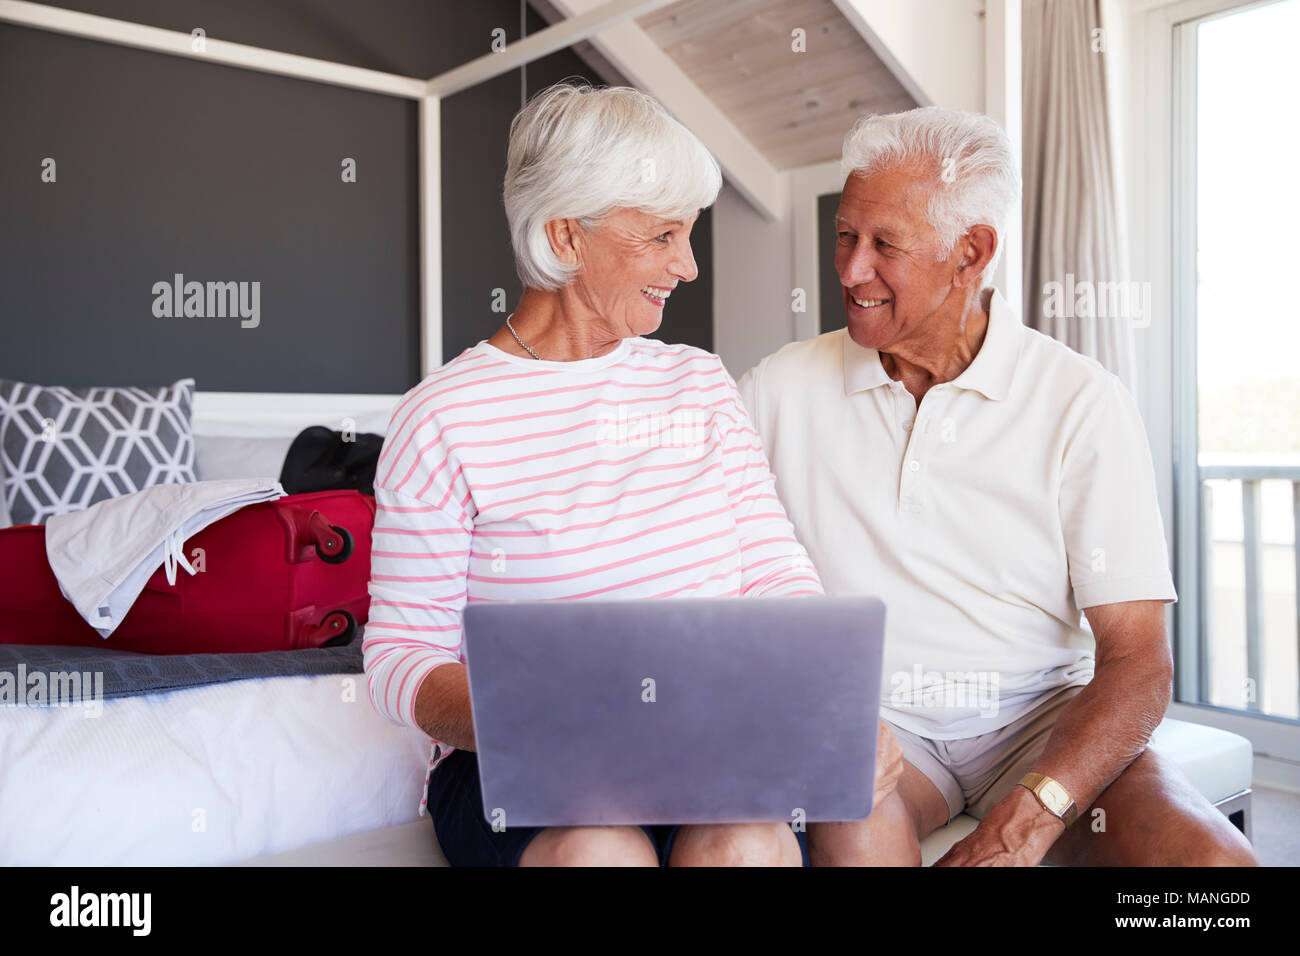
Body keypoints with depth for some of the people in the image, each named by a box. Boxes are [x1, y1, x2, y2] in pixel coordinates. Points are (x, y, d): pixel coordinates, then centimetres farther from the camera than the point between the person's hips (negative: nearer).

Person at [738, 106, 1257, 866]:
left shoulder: (1083, 402, -4)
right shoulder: (780, 390, 2)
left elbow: (1138, 659, -8)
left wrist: (1028, 819, -22)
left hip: (1041, 713, 2)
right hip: (865, 714, -1)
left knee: (1212, 856, -24)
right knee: (855, 830, -33)